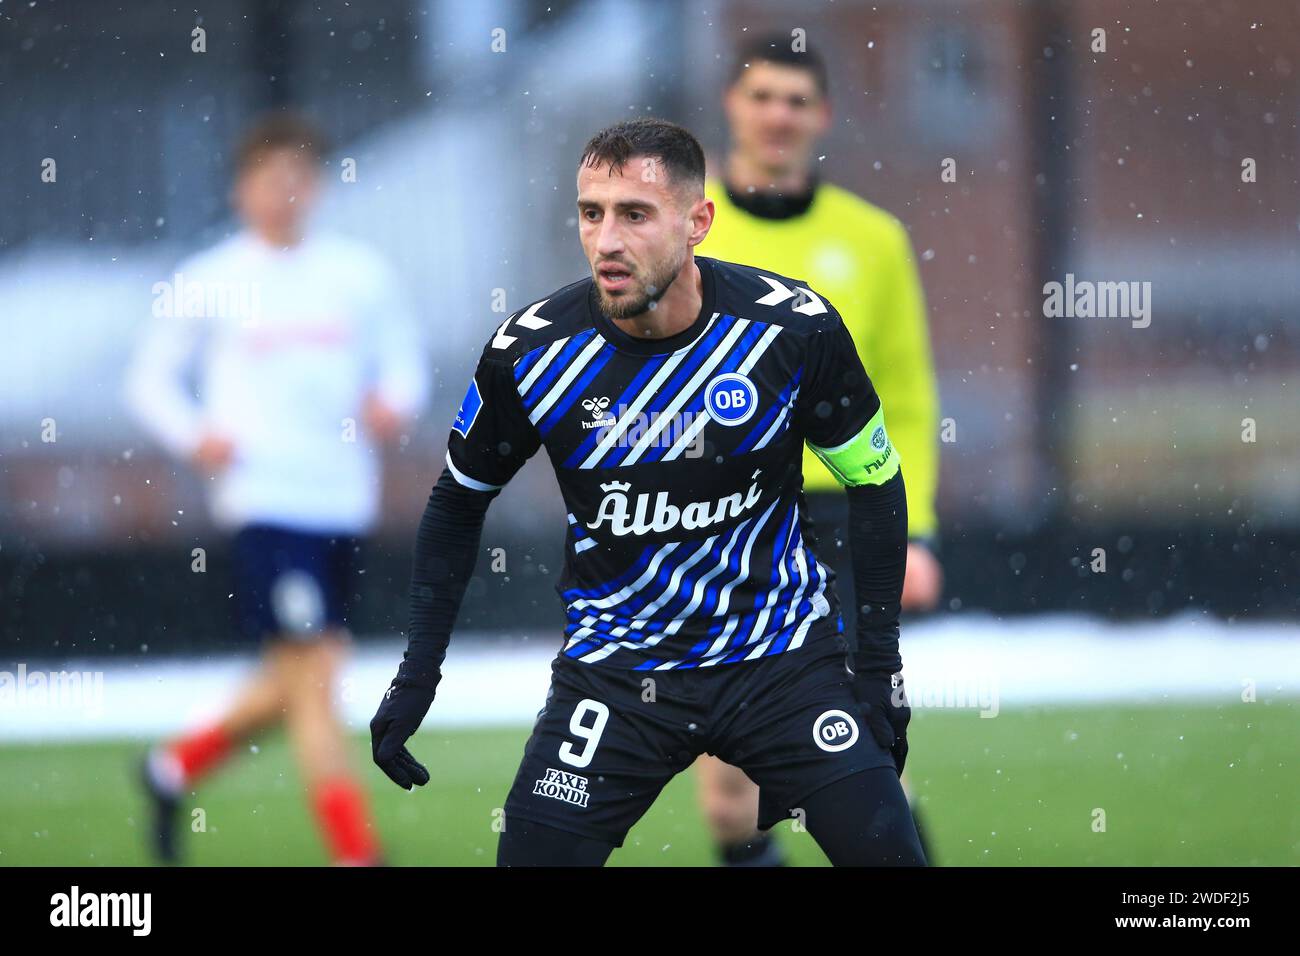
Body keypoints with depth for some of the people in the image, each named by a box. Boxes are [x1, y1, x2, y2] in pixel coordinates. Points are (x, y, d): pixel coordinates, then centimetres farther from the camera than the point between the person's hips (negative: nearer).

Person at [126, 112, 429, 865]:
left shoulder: (360, 274, 8)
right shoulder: (206, 283, 1)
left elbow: (404, 360, 17)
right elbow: (152, 379, 9)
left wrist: (395, 403, -5)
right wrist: (194, 436, -9)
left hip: (344, 501, 5)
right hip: (264, 500, -5)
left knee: (297, 687, 13)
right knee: (311, 677, -11)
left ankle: (178, 765, 37)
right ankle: (357, 851, -10)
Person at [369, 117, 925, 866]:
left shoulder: (796, 329, -15)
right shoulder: (532, 353, -12)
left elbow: (874, 484, 0)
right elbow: (459, 502, 5)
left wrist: (879, 663, -1)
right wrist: (417, 675, 0)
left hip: (783, 652, -1)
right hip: (616, 662, 1)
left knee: (887, 852, -13)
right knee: (532, 854, -8)